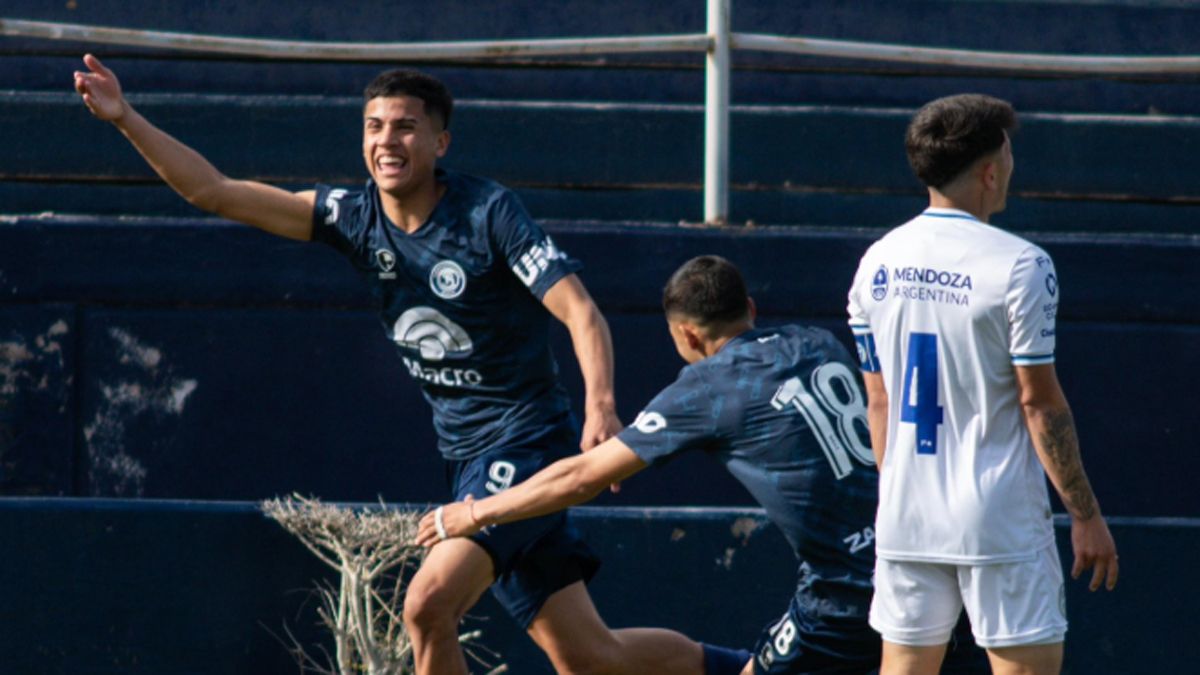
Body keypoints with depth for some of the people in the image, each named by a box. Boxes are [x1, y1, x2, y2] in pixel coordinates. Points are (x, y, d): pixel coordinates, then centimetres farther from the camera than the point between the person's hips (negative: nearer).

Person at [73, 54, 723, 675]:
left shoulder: (488, 213, -13)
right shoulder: (354, 216, 3)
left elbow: (581, 312, -19)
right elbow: (214, 191, 3)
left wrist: (600, 405, -35)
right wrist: (126, 119, -5)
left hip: (526, 442, -6)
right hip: (467, 460, 6)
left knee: (428, 604, -22)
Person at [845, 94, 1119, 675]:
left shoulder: (878, 263, 6)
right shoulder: (1018, 265, -12)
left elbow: (879, 401, 12)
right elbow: (1040, 403, -11)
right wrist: (1085, 515, -6)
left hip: (904, 518, 6)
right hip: (1000, 519, -6)